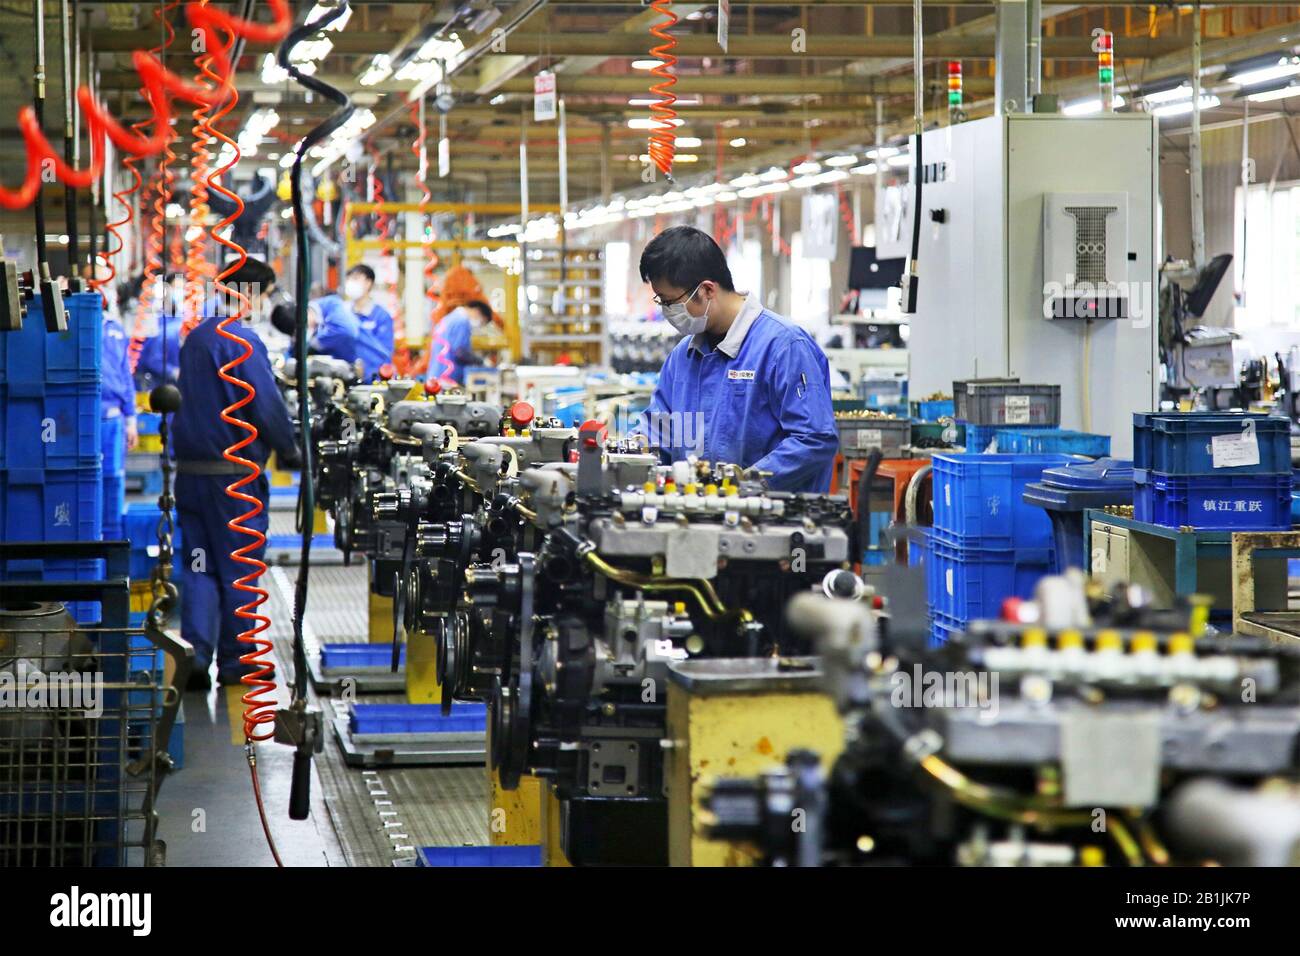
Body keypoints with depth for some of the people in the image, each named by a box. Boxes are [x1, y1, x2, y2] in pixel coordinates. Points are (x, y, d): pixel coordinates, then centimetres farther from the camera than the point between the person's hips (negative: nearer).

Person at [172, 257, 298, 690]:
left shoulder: (194, 339, 12)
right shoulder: (243, 342, -14)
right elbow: (267, 406, -18)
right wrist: (288, 448, -1)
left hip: (190, 470, 7)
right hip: (234, 472, -7)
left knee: (198, 566, 8)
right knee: (238, 568, 4)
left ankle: (195, 655, -2)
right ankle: (235, 661, 11)